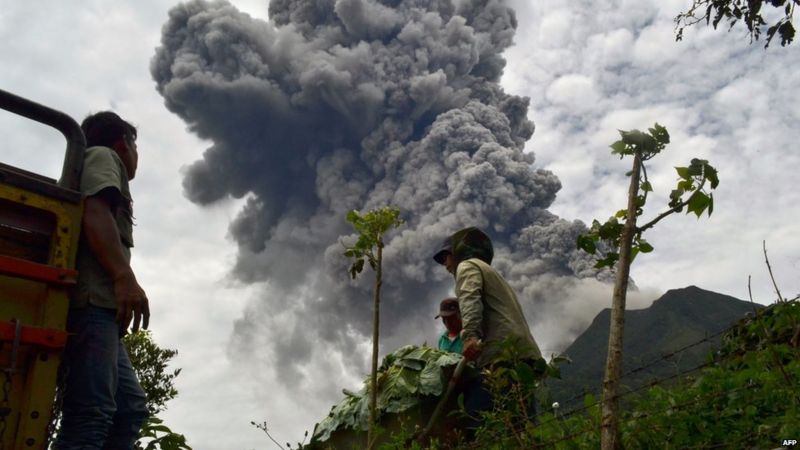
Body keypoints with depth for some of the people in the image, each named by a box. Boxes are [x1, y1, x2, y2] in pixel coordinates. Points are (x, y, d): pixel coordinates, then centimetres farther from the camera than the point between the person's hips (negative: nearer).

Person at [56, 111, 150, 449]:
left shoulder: (99, 164, 37)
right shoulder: (103, 155, 11)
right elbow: (95, 212, -9)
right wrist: (125, 277, -21)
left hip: (98, 304, 10)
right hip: (93, 298, -9)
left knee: (130, 407, 1)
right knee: (91, 413, -22)